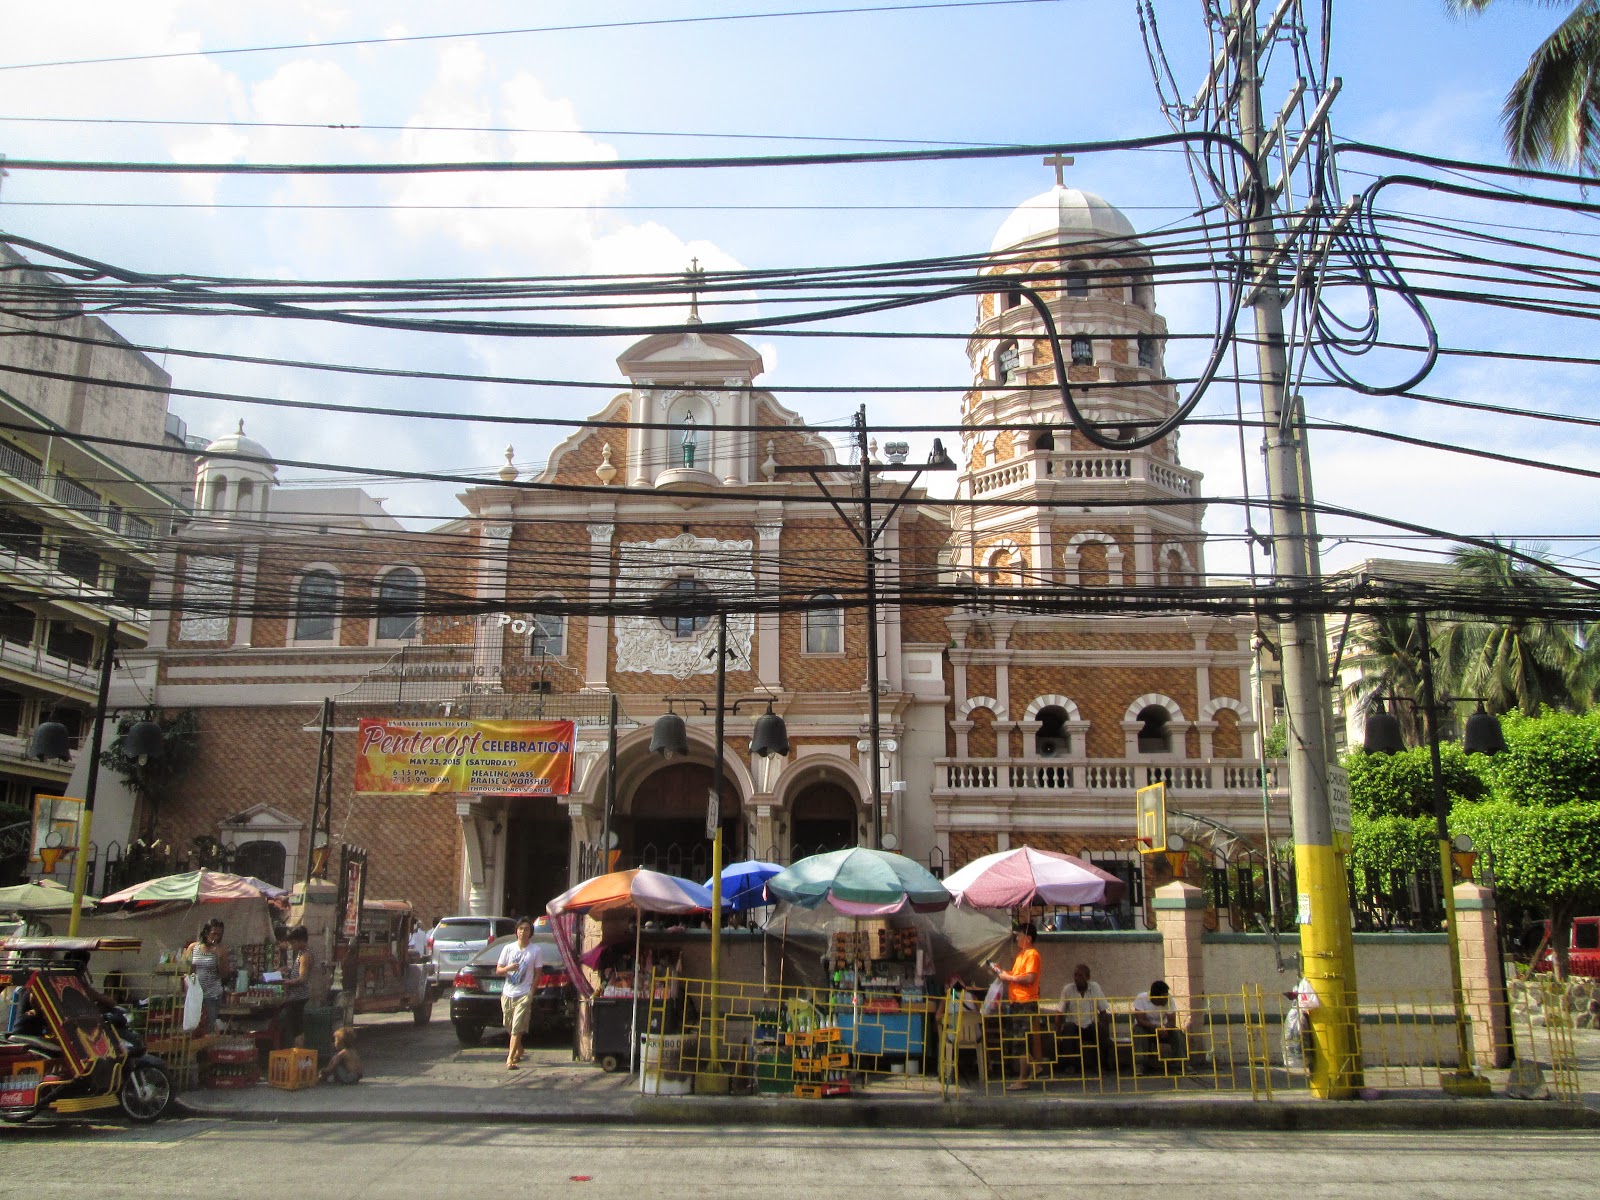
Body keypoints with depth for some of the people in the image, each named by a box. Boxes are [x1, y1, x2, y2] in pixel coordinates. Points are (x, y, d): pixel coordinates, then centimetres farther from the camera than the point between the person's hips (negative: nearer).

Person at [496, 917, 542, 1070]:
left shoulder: (535, 950, -1)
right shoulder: (508, 948, 3)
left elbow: (537, 974, 2)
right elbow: (498, 971, 6)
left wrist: (532, 993, -8)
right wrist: (508, 968, -16)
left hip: (524, 994, -3)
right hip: (507, 993, 3)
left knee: (517, 1028, -11)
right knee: (509, 1027, 15)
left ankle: (510, 1060, -11)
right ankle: (518, 1051, 37)